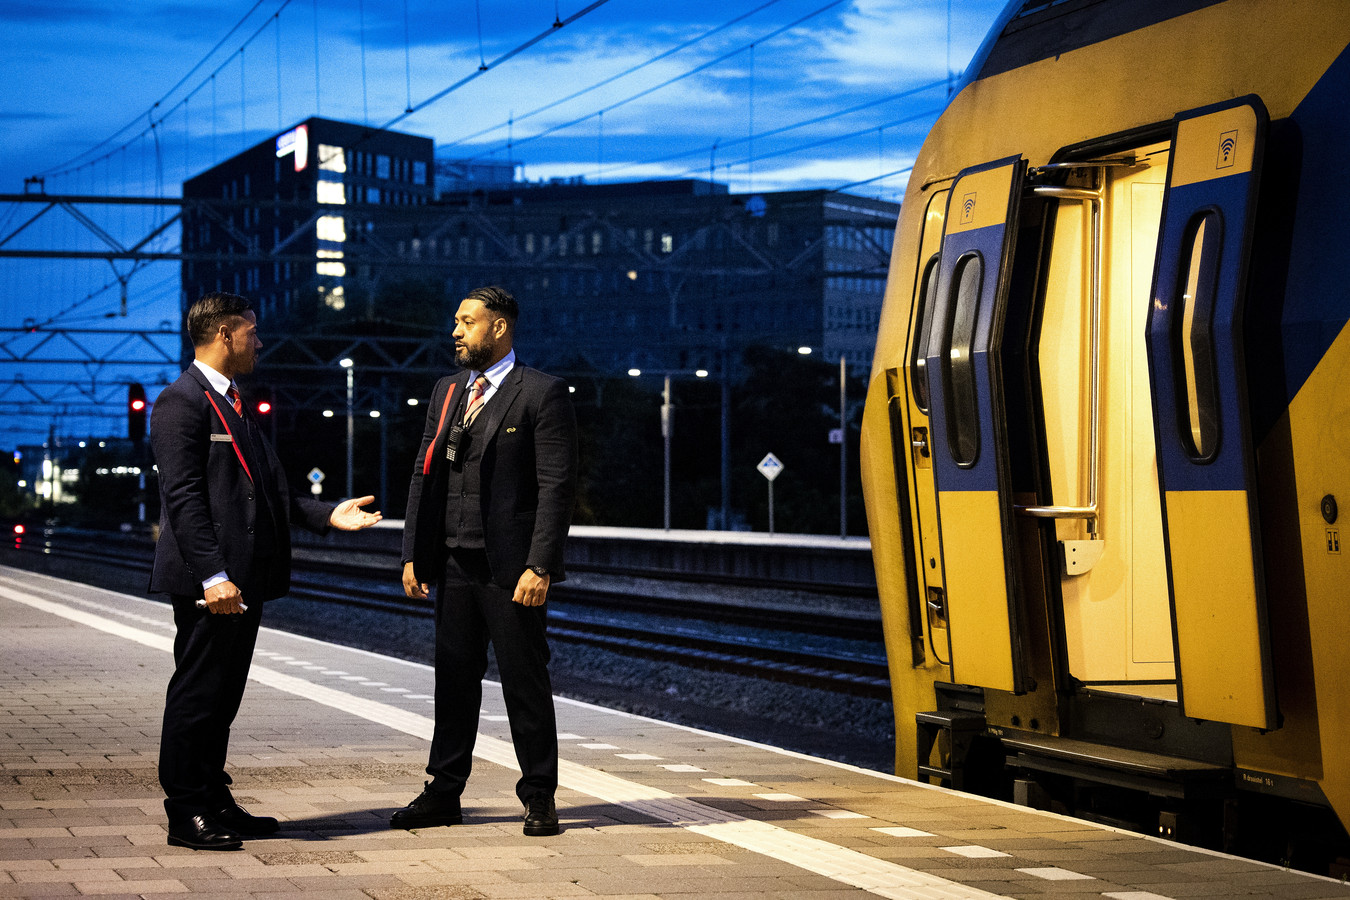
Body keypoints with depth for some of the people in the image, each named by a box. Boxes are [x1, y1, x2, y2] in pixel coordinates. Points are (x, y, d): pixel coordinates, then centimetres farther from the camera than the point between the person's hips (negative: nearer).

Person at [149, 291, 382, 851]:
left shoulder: (233, 404, 21)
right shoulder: (183, 402, -10)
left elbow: (266, 489, 21)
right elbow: (184, 497, -18)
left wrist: (328, 514, 9)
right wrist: (212, 575, -23)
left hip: (244, 578, 10)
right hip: (211, 581, -10)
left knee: (223, 695, 14)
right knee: (197, 693, -4)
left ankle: (215, 803, 20)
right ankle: (186, 815, 1)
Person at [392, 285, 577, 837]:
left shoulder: (542, 394, -6)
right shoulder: (446, 393, 14)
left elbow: (558, 486, -11)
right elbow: (424, 475, 15)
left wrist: (540, 566, -17)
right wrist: (412, 555, 8)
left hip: (512, 569, -6)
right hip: (454, 564, 6)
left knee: (525, 683, 1)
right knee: (454, 680, 10)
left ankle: (539, 797, 11)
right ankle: (443, 795, 17)